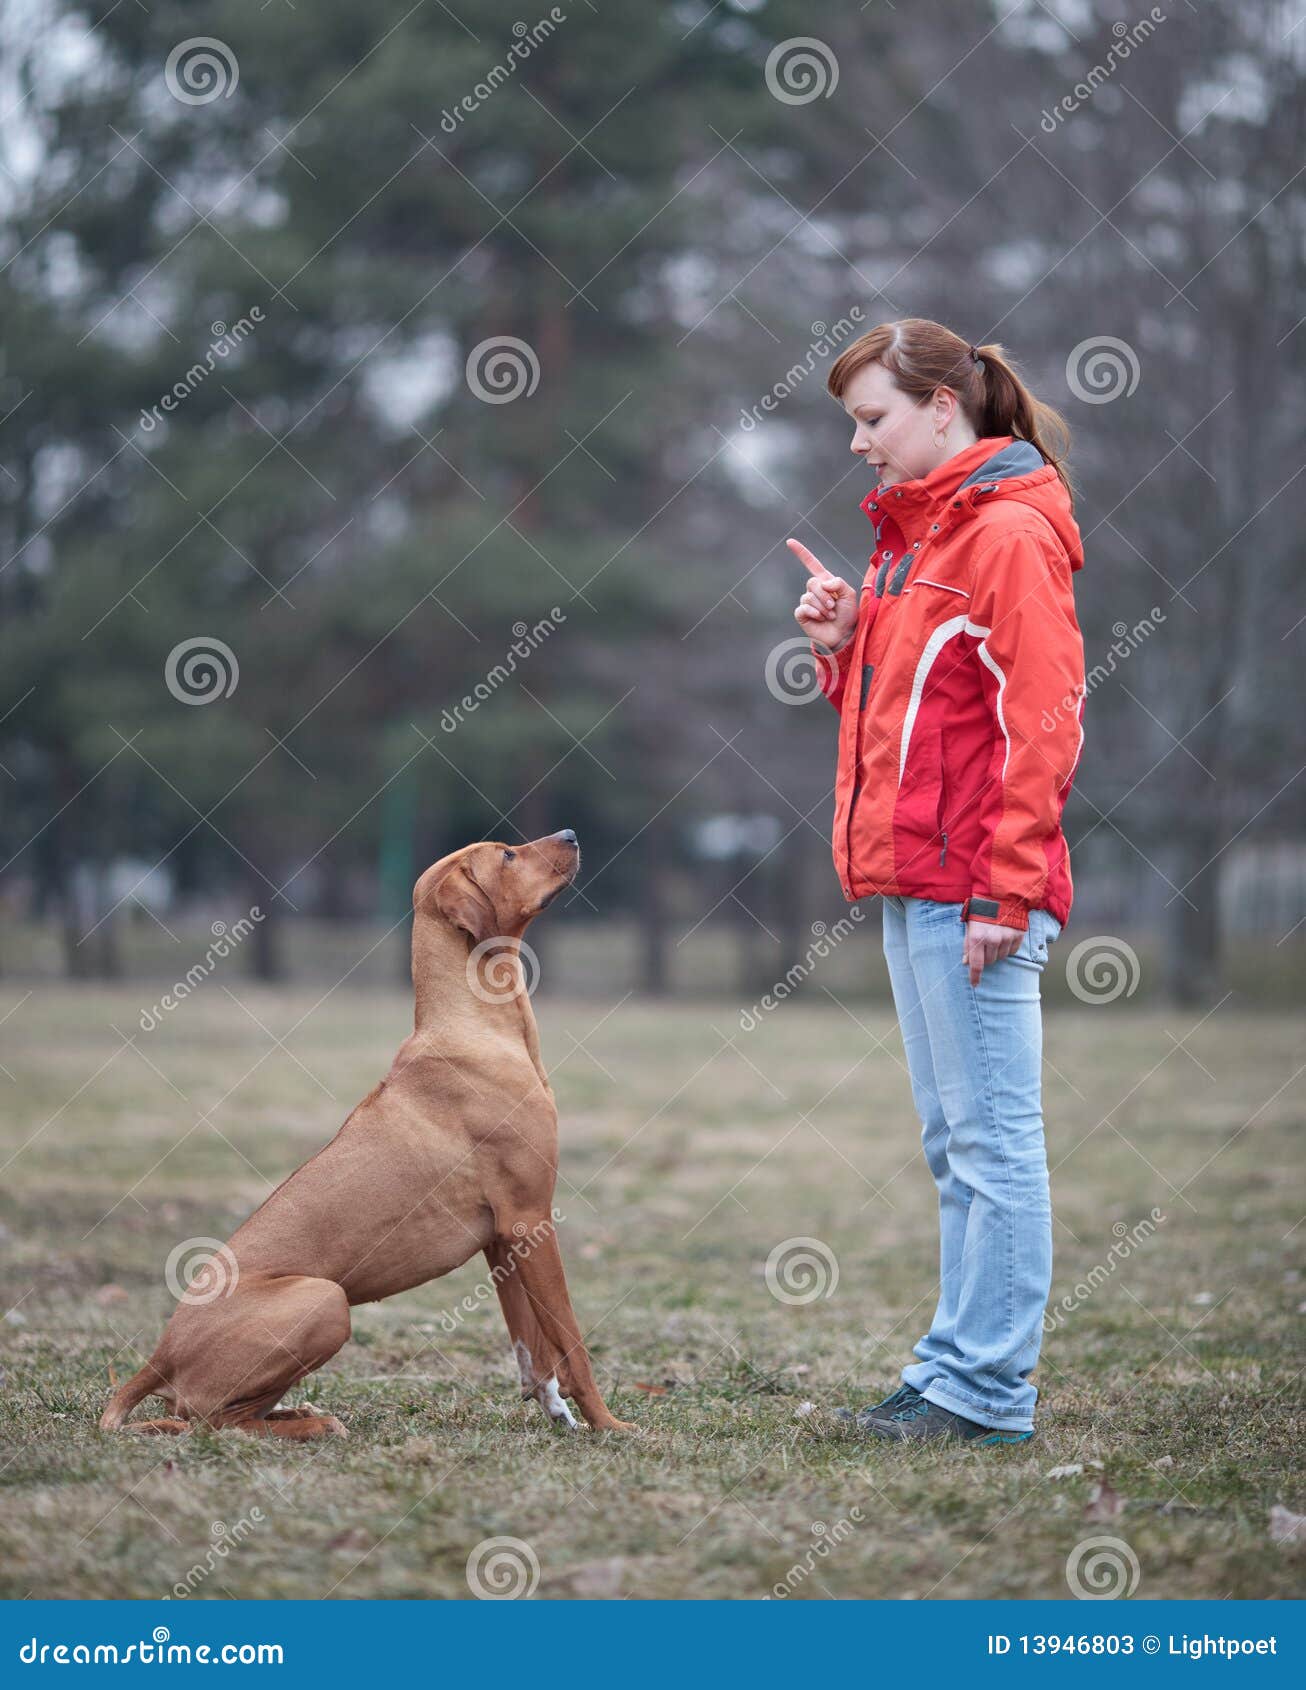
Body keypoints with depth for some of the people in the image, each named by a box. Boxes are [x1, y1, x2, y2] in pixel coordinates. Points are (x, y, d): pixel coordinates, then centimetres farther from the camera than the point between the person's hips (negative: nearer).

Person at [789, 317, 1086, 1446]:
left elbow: (1042, 724, -16)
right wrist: (846, 644, 5)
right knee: (954, 1141, 12)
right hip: (912, 886, 10)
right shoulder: (911, 533, 19)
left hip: (974, 890, -10)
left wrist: (1004, 893, -19)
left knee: (991, 1139, -6)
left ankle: (988, 1395, -3)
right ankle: (958, 1368, 18)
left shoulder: (1009, 534, -10)